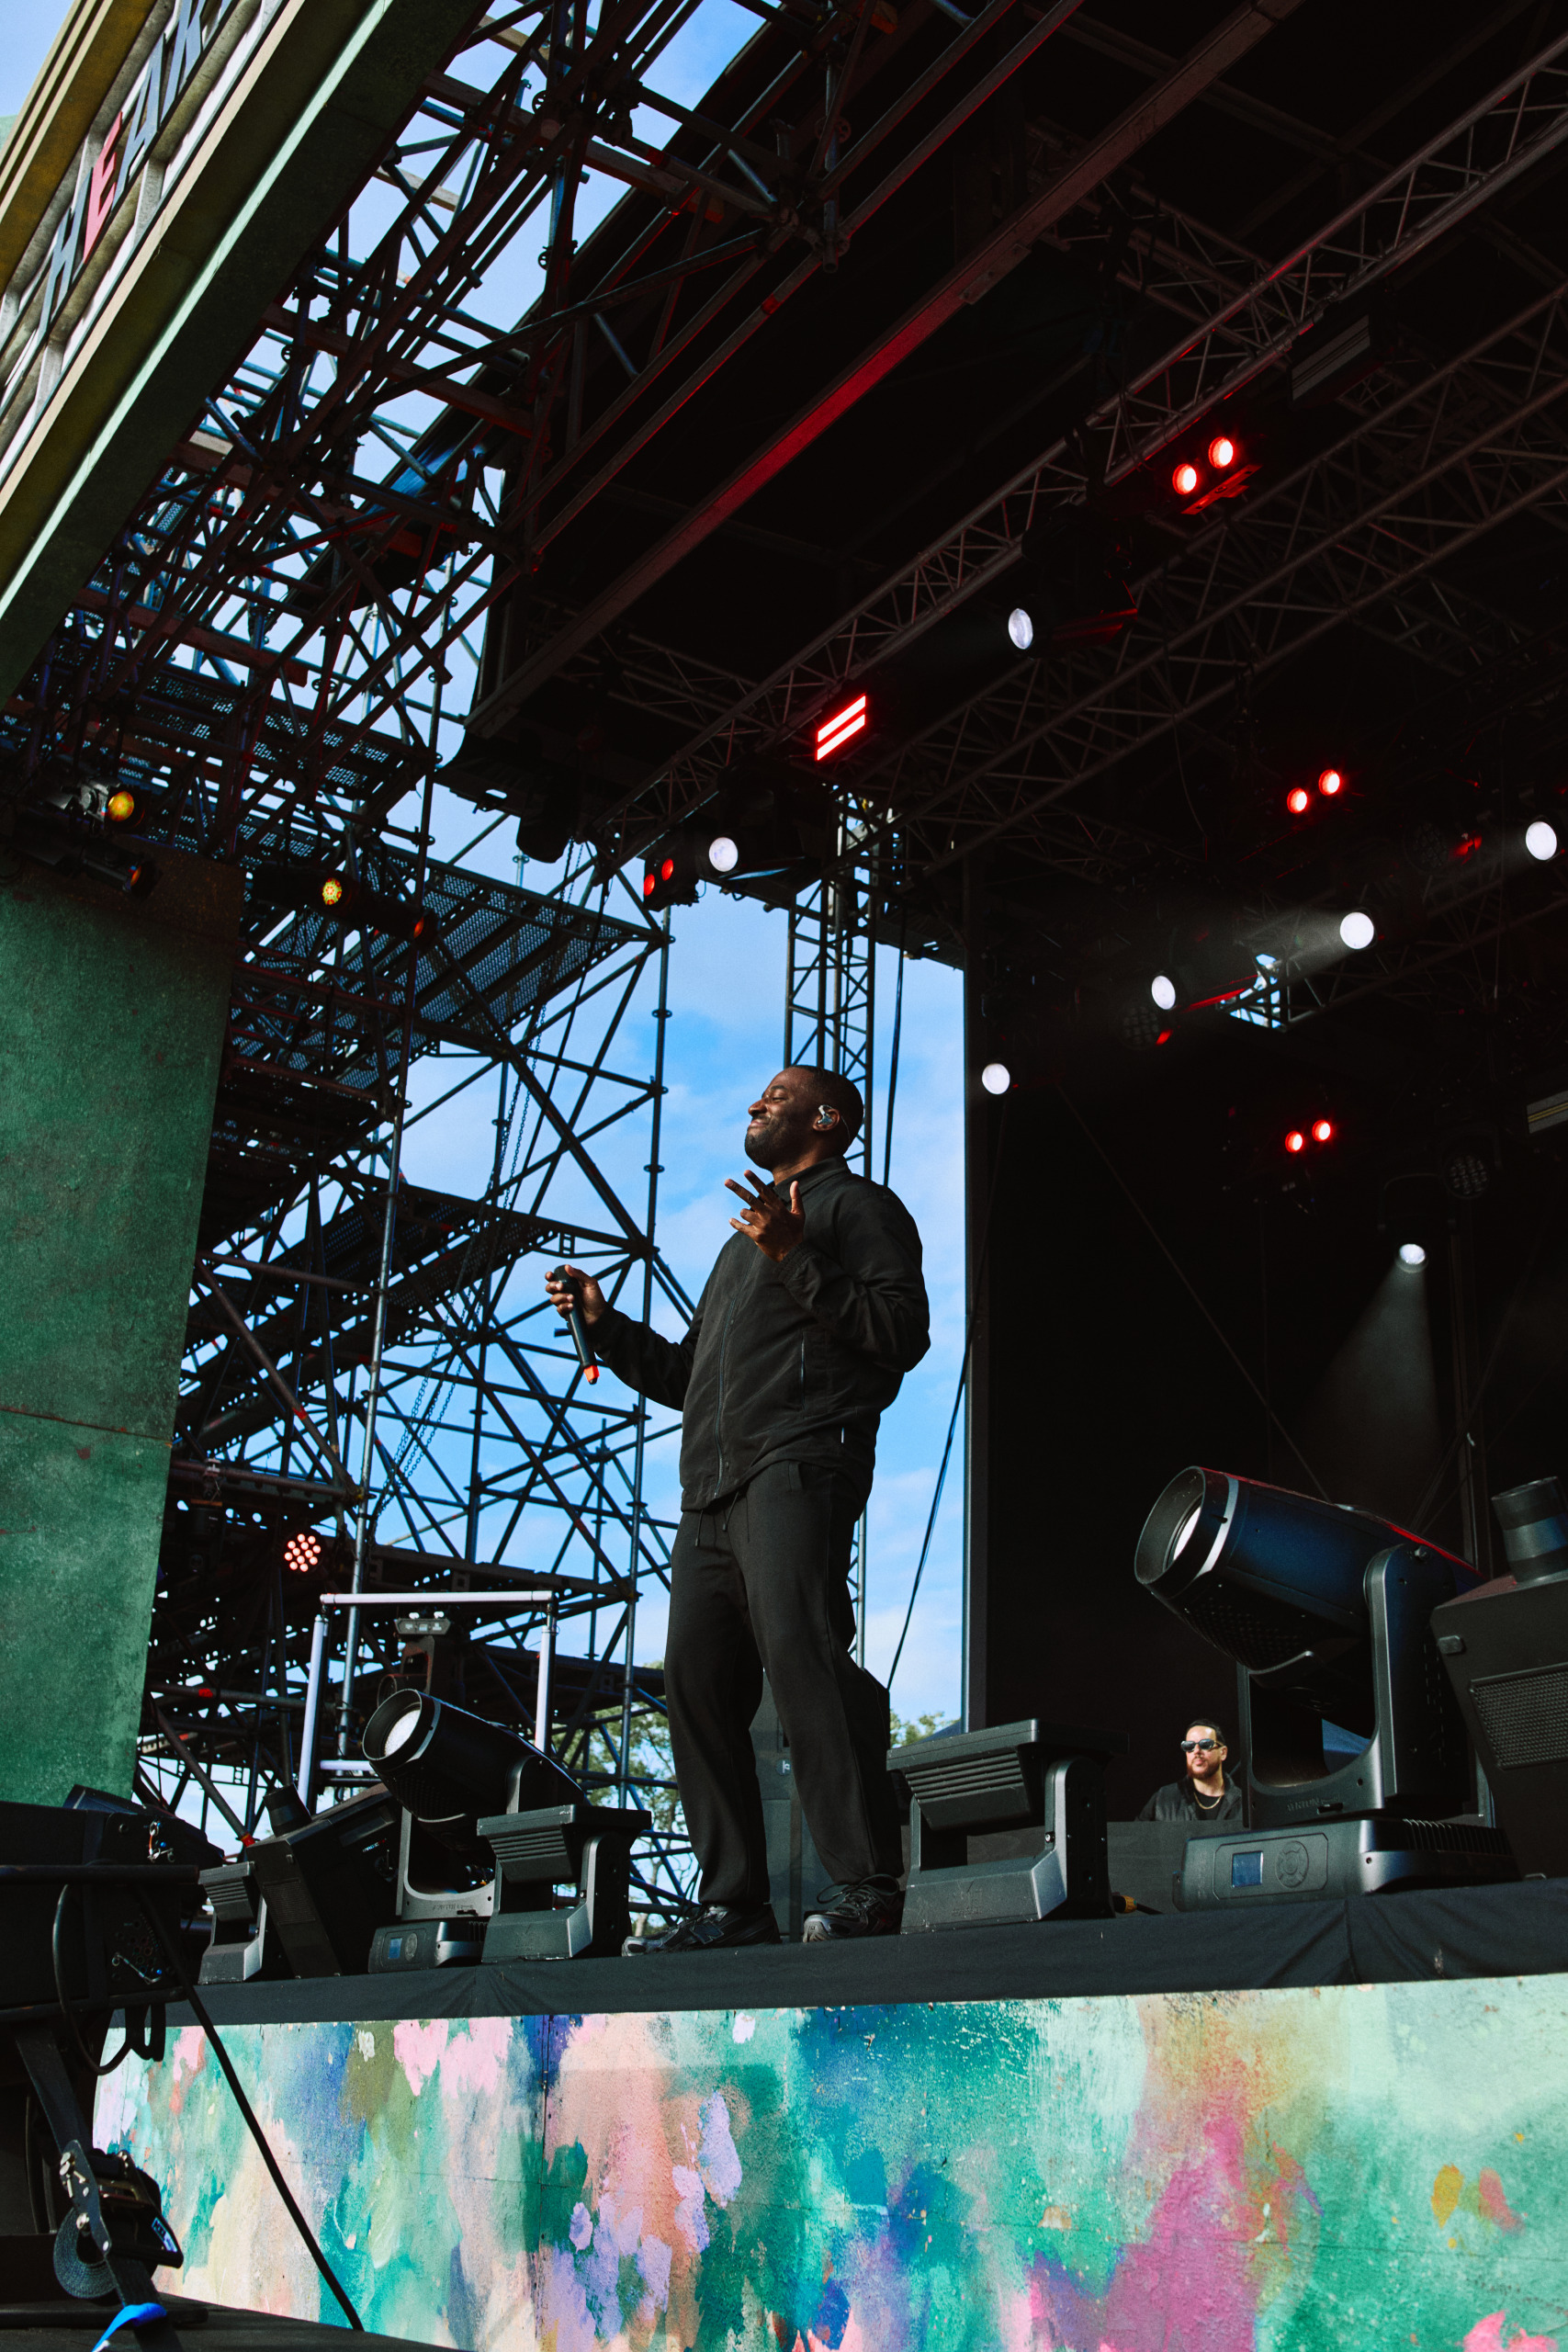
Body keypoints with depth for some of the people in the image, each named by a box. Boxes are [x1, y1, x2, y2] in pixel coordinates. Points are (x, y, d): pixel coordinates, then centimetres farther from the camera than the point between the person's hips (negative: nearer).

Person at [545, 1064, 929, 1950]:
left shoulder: (855, 1205, 10)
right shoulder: (747, 1237, 35)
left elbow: (903, 1331, -7)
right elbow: (689, 1376, 35)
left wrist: (796, 1260, -13)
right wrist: (604, 1322, 25)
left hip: (795, 1467, -8)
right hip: (711, 1492, 8)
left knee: (800, 1650, -22)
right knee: (698, 1680, -1)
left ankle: (866, 1883, -20)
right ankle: (734, 1902, 3)